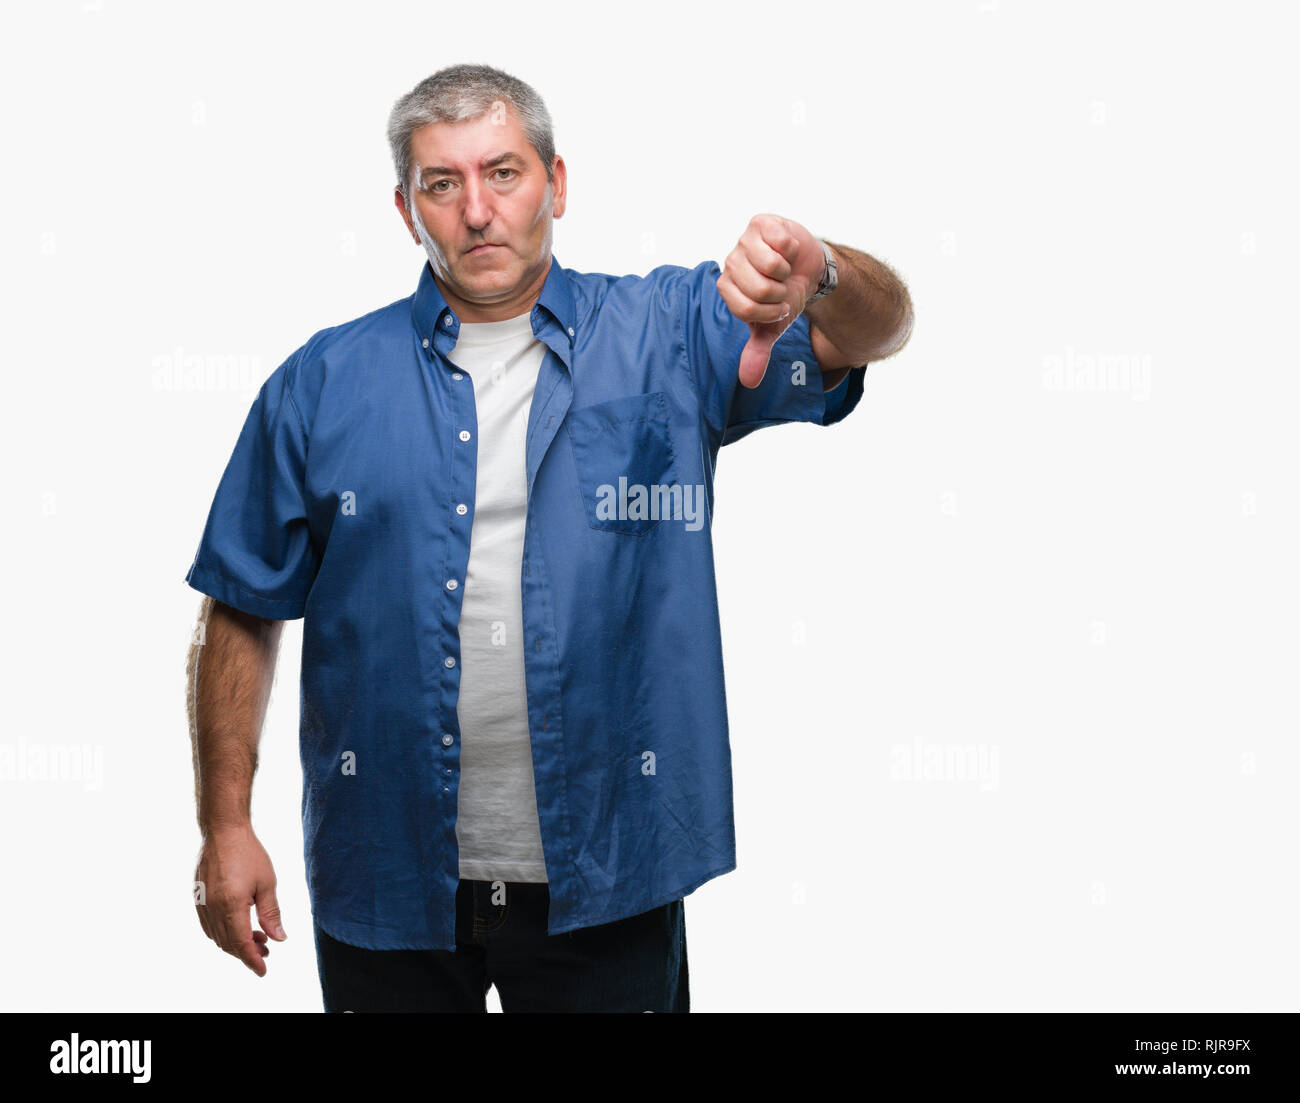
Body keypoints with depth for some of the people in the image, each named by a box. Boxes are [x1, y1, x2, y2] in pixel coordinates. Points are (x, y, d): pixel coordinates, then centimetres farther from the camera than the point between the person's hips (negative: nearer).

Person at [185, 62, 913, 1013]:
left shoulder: (668, 337, -1)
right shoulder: (323, 384, 1)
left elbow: (877, 327, -13)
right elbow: (242, 612, 4)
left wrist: (819, 275, -36)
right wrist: (225, 824, -1)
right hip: (388, 886, 1)